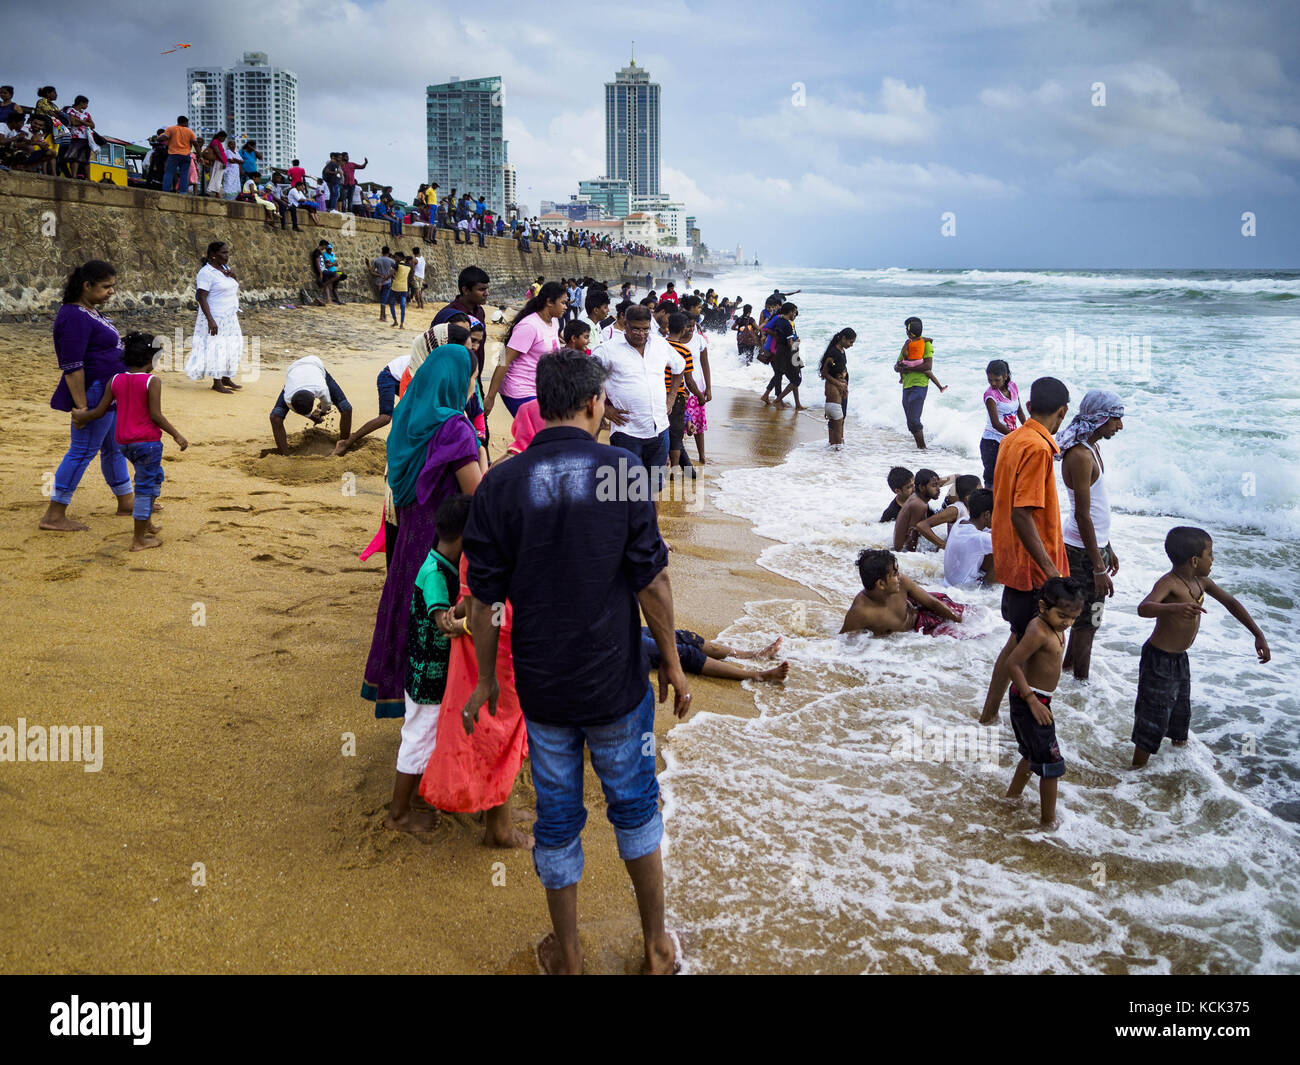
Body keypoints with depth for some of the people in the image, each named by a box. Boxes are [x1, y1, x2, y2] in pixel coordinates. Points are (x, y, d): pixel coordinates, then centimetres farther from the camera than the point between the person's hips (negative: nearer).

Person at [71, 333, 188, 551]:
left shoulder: (115, 381, 5)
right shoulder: (153, 382, -11)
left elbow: (100, 411, 7)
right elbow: (155, 415, -16)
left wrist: (83, 416, 25)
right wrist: (176, 435, -8)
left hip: (123, 441, 7)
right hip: (147, 441, -7)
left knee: (154, 477, 25)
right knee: (145, 486, 0)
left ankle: (146, 522, 30)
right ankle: (139, 539, 2)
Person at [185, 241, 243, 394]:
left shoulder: (225, 268, 10)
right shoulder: (206, 273, -16)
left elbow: (235, 288, 21)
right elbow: (202, 297, -20)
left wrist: (233, 276, -2)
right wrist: (210, 320, -27)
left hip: (229, 318, 9)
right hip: (215, 318, -8)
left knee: (231, 347, 10)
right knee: (216, 348, -5)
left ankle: (226, 379, 20)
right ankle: (217, 383, 1)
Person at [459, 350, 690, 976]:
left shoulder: (500, 484, -8)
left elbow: (485, 599, -5)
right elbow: (652, 582, -9)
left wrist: (485, 680, 7)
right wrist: (671, 662, 3)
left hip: (542, 687, 1)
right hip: (618, 682, -1)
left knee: (557, 818, 15)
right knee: (635, 805, 18)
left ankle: (567, 957, 32)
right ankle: (658, 947, 32)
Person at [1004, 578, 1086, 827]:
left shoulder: (1056, 626, 3)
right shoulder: (1038, 631, -26)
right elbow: (1012, 664, -27)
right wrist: (1033, 701, -26)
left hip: (1037, 699, 10)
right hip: (1029, 700, -10)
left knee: (1034, 754, 25)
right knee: (1051, 761, -1)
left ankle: (1012, 796, 42)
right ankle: (1048, 821, 10)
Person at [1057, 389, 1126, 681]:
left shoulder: (1091, 447, 9)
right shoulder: (1080, 455, -23)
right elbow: (1083, 515, -24)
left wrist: (1107, 549, 21)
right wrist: (1098, 567, -22)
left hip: (1095, 544, 10)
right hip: (1082, 550, -10)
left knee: (1085, 615, 20)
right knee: (1088, 621, 0)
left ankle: (1068, 668, 34)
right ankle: (1080, 683, 11)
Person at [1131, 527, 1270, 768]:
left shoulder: (1201, 581, 2)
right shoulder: (1169, 583, -25)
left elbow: (1230, 603, 15)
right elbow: (1143, 608, -43)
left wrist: (1258, 635, 13)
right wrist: (1173, 608, -62)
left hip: (1180, 658, 8)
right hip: (1158, 660, -8)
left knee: (1181, 710, 24)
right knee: (1154, 715, -2)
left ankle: (1180, 745, 46)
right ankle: (1137, 771, 8)